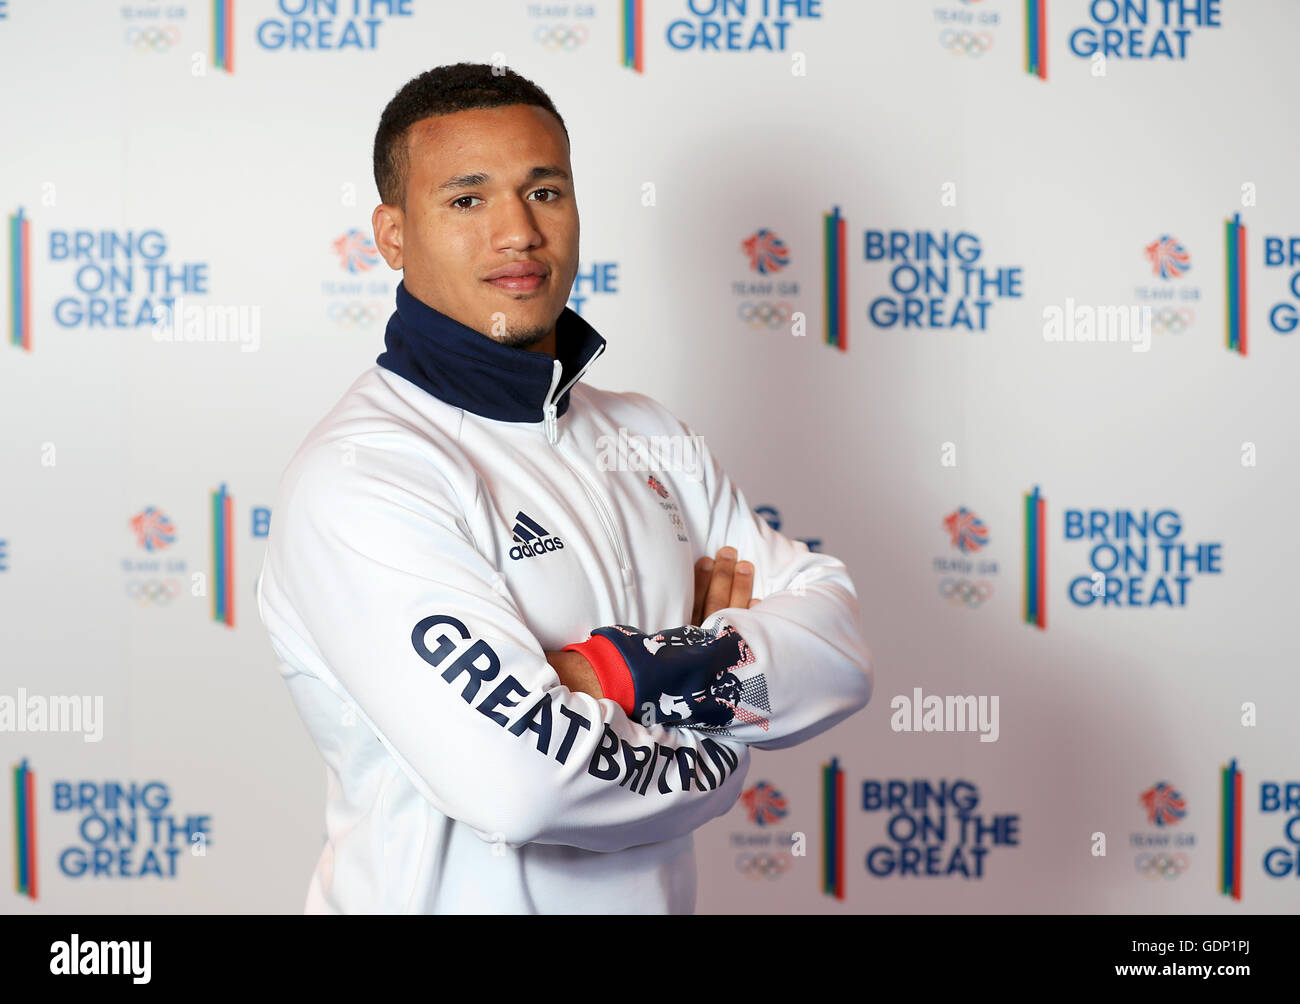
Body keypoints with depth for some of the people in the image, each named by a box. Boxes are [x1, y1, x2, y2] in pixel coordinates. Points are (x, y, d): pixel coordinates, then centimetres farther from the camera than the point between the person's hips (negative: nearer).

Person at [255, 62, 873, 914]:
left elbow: (840, 647, -7)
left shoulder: (651, 439, 3)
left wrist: (632, 674, -22)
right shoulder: (359, 476, -22)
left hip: (657, 895, 7)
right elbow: (517, 778, -33)